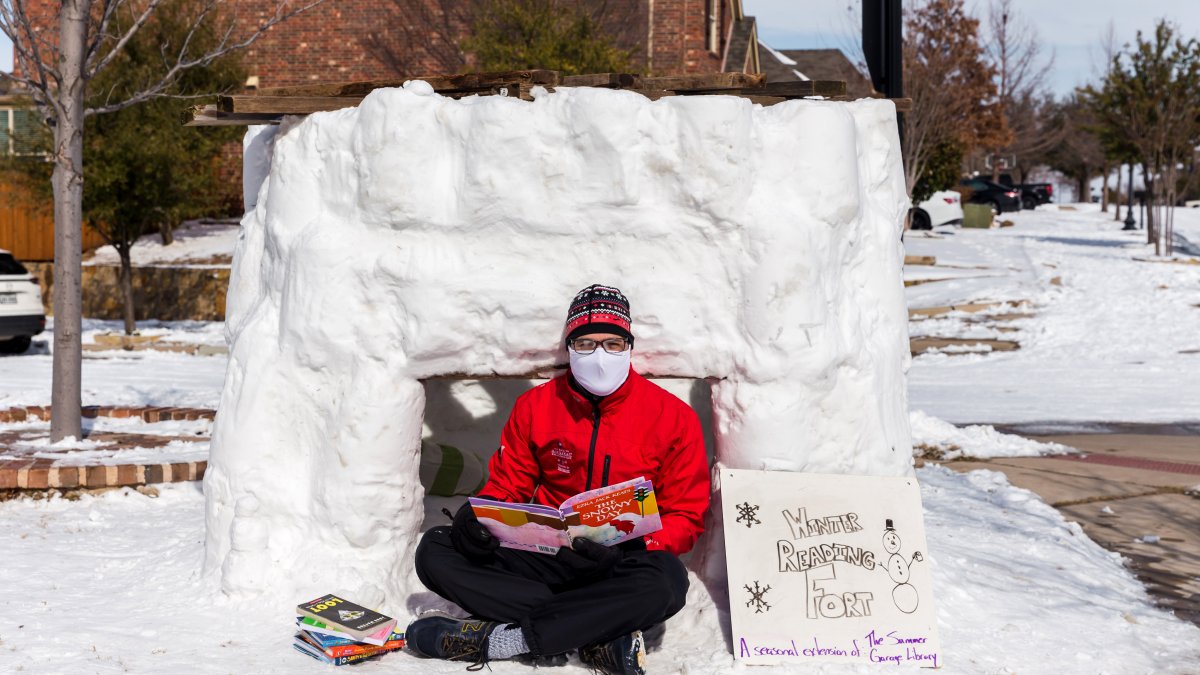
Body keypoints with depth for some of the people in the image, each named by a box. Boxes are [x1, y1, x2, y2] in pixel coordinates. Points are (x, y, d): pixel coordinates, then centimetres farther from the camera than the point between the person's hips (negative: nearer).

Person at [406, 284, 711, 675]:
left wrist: (633, 546, -24)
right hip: (544, 555, 3)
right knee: (435, 552, -18)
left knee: (665, 580, -39)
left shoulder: (673, 417, -4)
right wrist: (475, 514, -14)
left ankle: (492, 639, -30)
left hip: (618, 566, -3)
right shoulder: (535, 406, 4)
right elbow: (507, 484, 10)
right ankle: (601, 635, -27)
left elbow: (686, 517, -4)